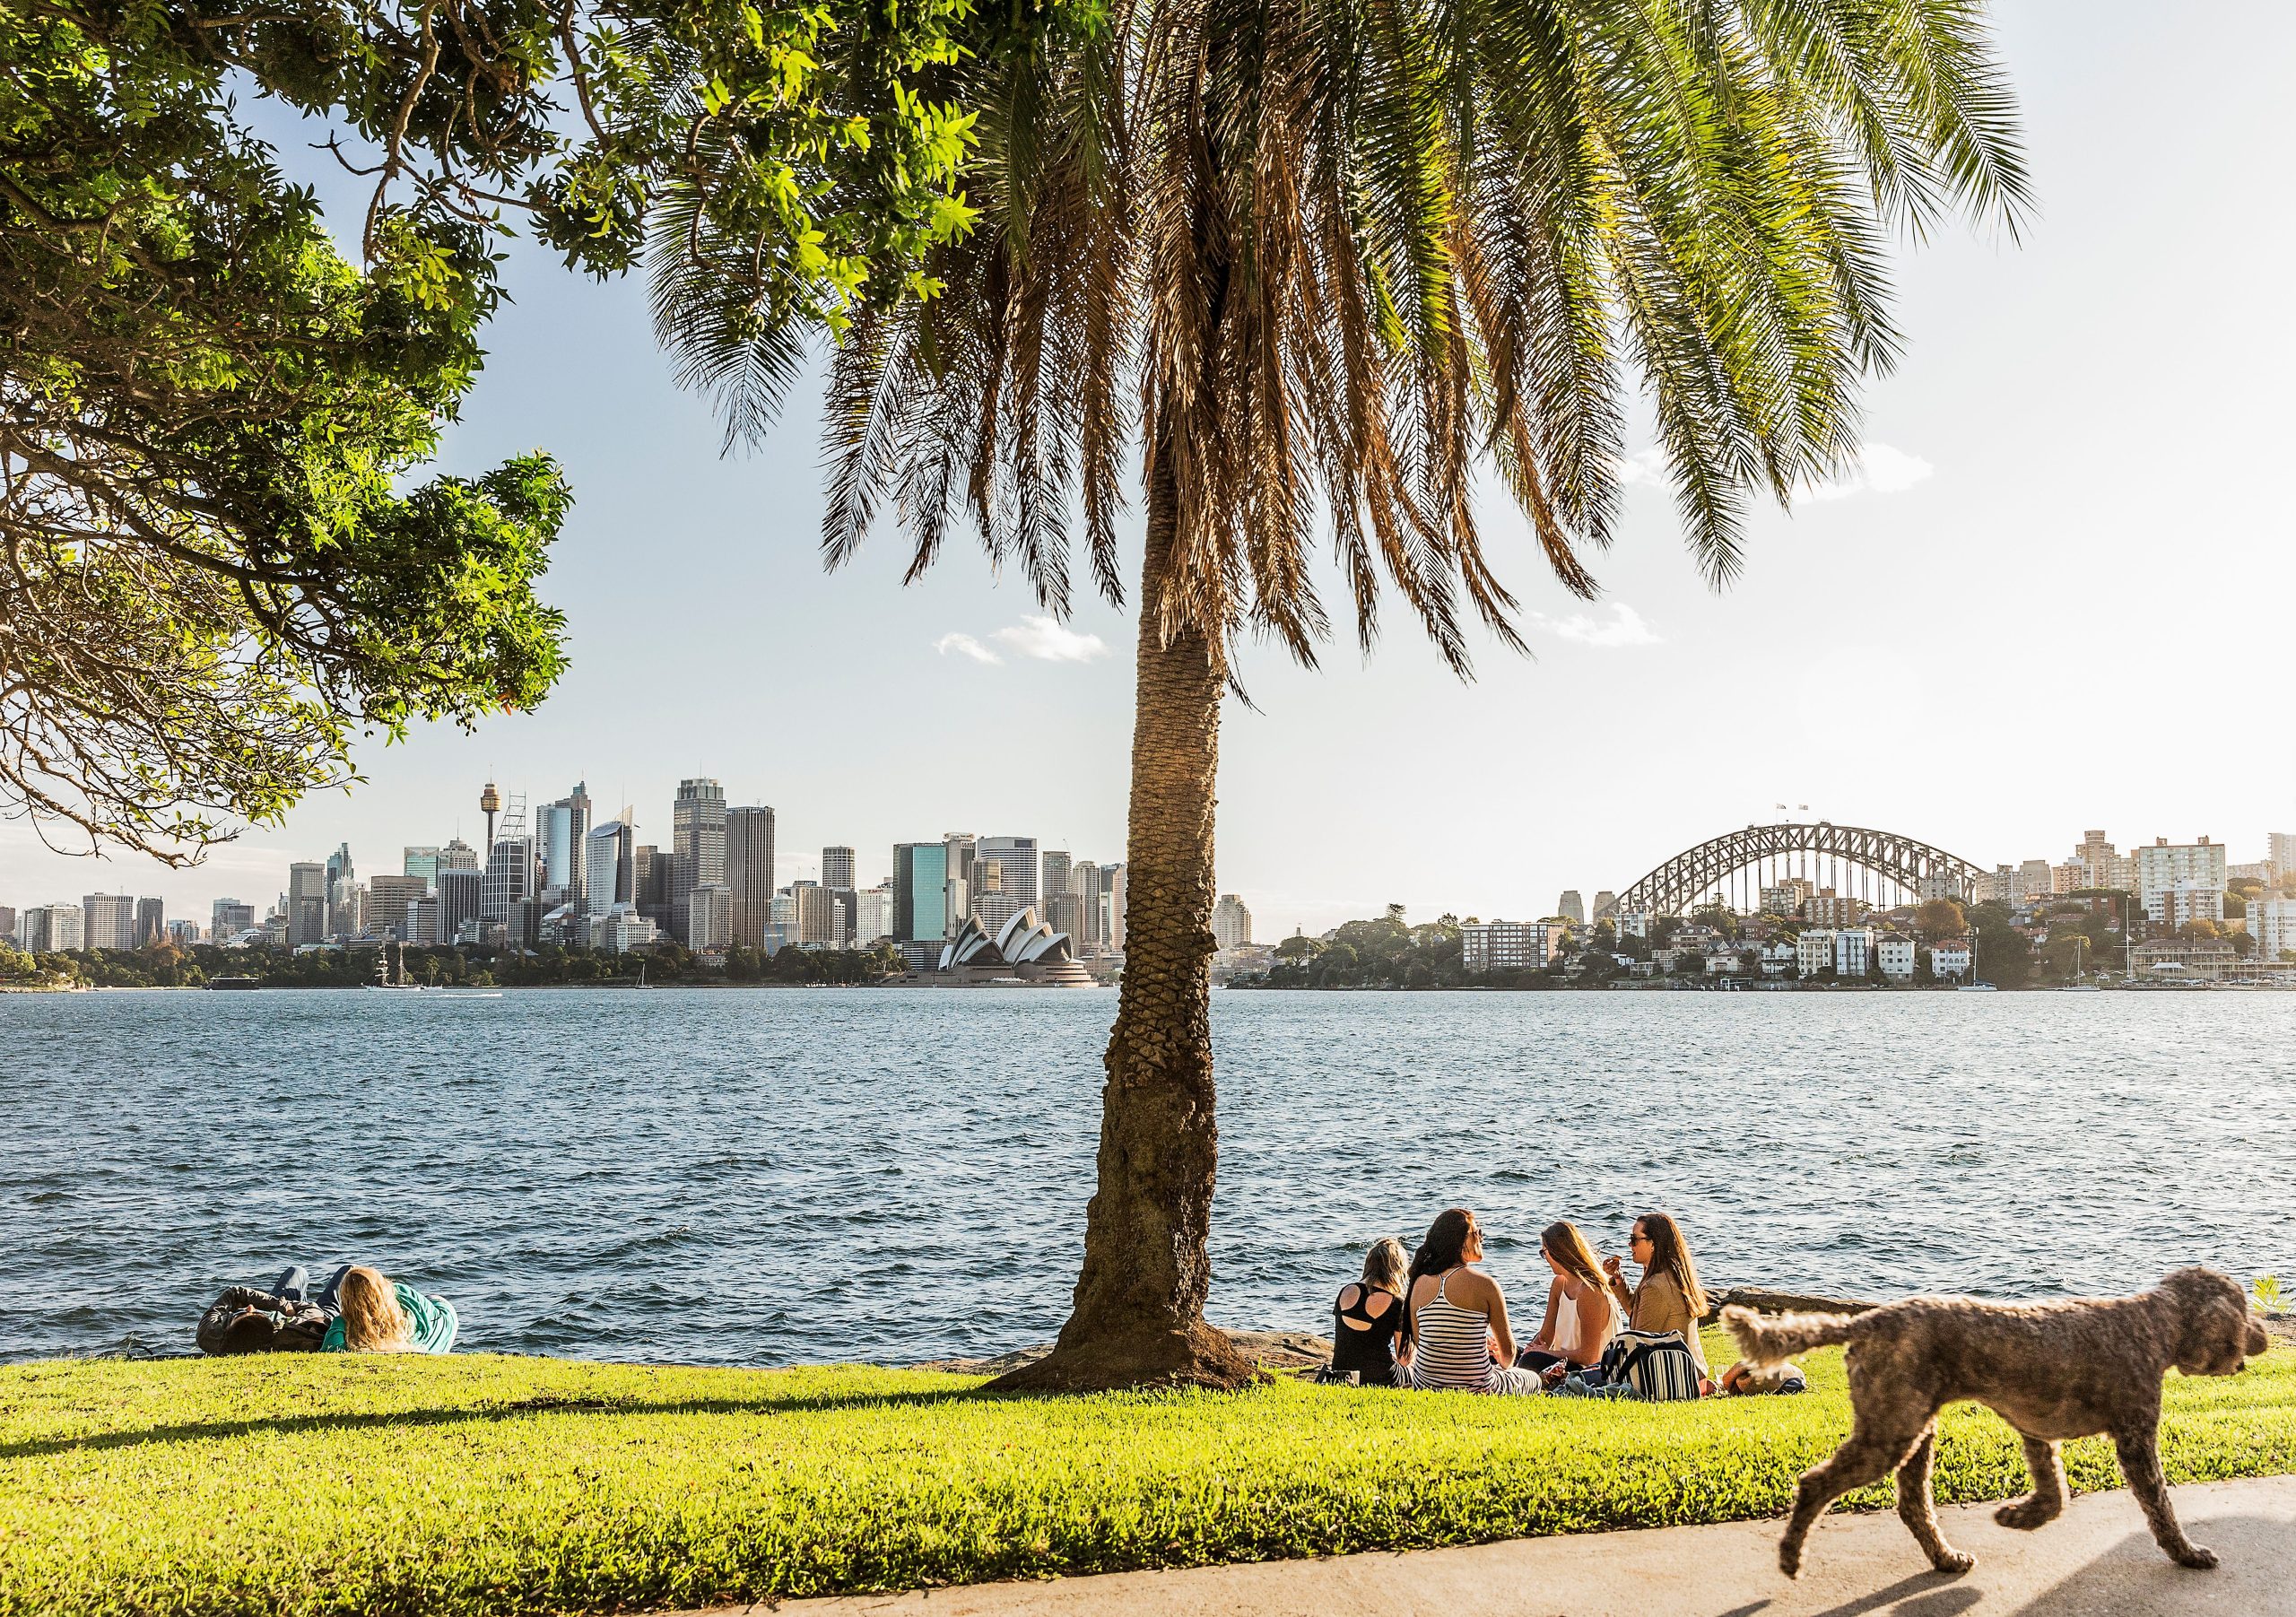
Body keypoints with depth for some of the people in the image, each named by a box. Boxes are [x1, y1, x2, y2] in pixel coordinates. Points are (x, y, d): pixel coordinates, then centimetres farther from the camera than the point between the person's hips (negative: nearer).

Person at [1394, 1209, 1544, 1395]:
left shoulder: (1420, 1283, -3)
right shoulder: (1485, 1285, -16)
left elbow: (1417, 1340, 7)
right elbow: (1508, 1350, -5)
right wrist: (1505, 1365, 21)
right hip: (1476, 1391, -5)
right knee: (1533, 1379, 25)